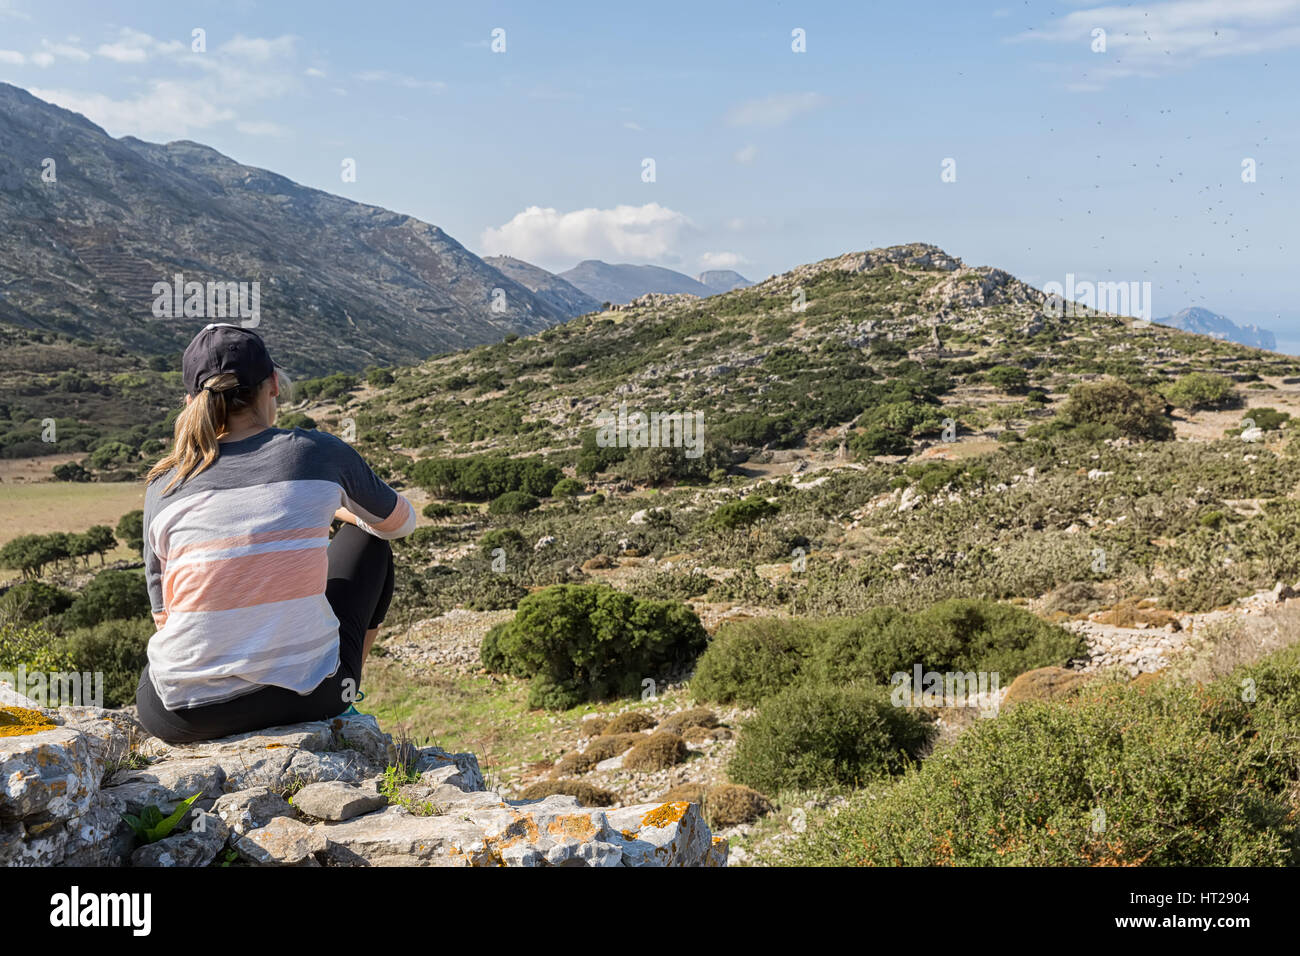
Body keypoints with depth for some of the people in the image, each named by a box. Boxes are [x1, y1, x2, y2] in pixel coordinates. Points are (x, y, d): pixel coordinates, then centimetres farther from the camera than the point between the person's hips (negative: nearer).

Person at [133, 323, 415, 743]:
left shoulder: (164, 485, -1)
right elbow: (400, 522, 15)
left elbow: (164, 612, 9)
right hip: (307, 696, -3)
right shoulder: (319, 453, -4)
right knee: (367, 540, 25)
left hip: (182, 719, 3)